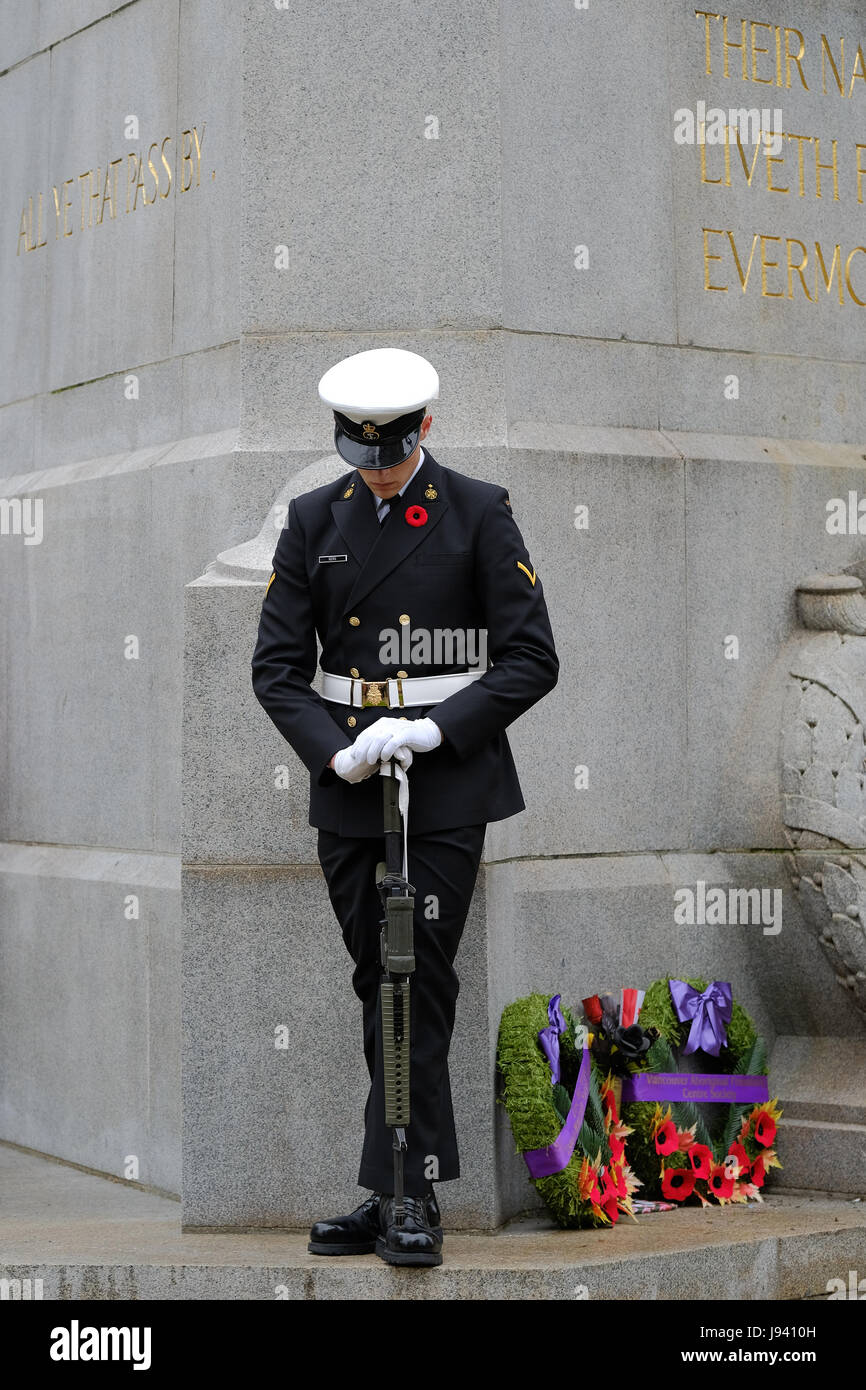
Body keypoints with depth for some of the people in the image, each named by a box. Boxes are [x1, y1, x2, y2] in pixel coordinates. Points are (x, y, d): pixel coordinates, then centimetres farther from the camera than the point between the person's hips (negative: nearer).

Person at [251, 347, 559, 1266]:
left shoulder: (478, 514, -2)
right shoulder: (314, 521, 7)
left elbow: (532, 659, -5)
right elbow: (277, 665, 5)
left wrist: (434, 729, -15)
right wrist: (333, 748, -12)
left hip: (448, 781, -4)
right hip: (348, 780, 4)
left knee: (419, 981, -9)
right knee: (379, 984, 8)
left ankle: (399, 1192, -3)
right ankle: (414, 1195, 17)